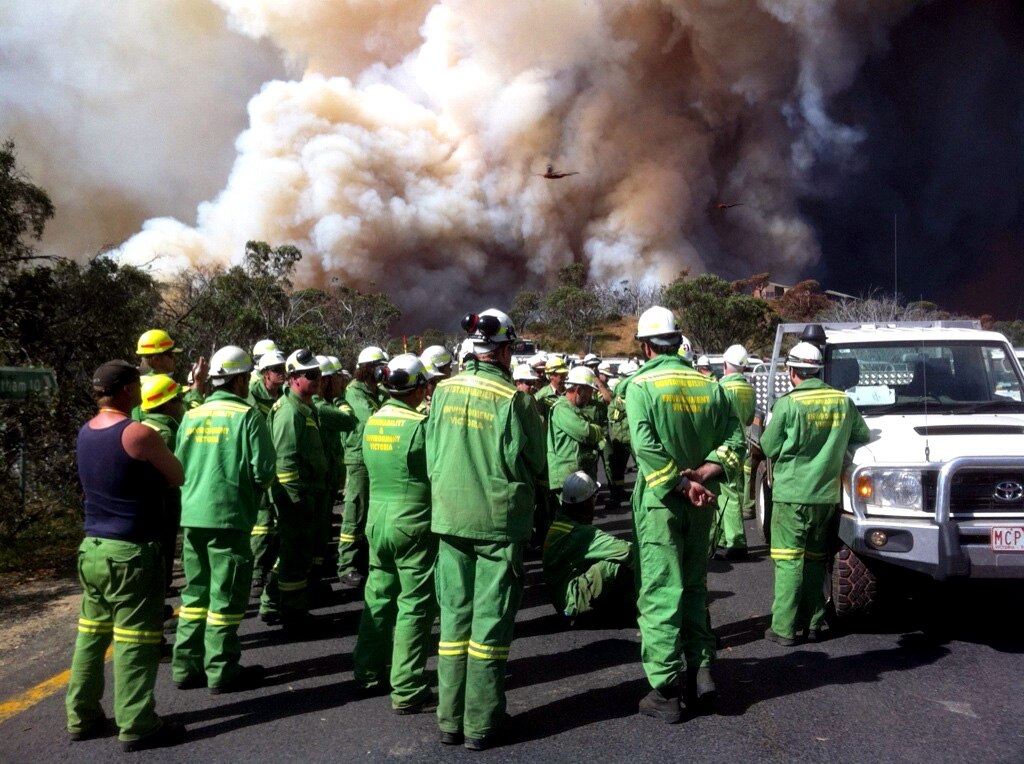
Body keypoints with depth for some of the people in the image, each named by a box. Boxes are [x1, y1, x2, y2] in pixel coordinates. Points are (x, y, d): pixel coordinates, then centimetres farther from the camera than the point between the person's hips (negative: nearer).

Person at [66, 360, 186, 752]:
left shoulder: (86, 432, 7)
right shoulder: (139, 434, -17)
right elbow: (178, 478, -7)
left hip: (92, 546, 8)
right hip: (131, 551, -8)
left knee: (91, 633, 15)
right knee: (134, 639, -2)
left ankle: (82, 717, 23)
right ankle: (137, 726, 4)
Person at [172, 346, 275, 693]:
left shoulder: (192, 416, 8)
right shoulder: (246, 415, -10)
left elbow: (178, 465, 11)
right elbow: (263, 470, -14)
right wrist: (255, 488, 6)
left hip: (192, 515, 6)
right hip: (230, 516, -6)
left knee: (196, 591, 16)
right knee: (226, 595, 3)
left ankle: (186, 666, 22)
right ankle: (221, 671, 9)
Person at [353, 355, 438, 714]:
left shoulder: (372, 422, 5)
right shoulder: (420, 424, -17)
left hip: (377, 518, 7)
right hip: (413, 522, -7)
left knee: (379, 595, 19)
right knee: (415, 605, 0)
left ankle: (368, 668, 30)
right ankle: (407, 691, 3)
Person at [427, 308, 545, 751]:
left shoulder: (444, 391, 0)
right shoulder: (512, 399, -13)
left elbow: (432, 455, 7)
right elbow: (532, 464, -7)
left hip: (450, 517, 5)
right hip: (499, 519, -4)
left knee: (454, 616, 12)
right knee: (490, 621, 3)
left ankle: (450, 720, 19)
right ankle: (481, 725, 10)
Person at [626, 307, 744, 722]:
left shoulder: (641, 385, -9)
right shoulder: (707, 384, 6)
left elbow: (647, 448, -20)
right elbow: (734, 438, 3)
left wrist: (683, 486, -15)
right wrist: (702, 475, -6)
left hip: (660, 501, -5)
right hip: (700, 504, 5)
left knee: (659, 593, 0)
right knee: (693, 587, 19)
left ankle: (666, 691, 2)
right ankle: (701, 669, 15)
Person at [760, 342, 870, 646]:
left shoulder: (788, 404, -13)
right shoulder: (842, 401, 2)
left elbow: (769, 447, -6)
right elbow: (863, 436, 14)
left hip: (791, 492, -5)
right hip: (827, 492, 5)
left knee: (788, 560, 0)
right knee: (815, 558, 15)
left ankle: (784, 628, 0)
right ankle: (813, 624, 19)